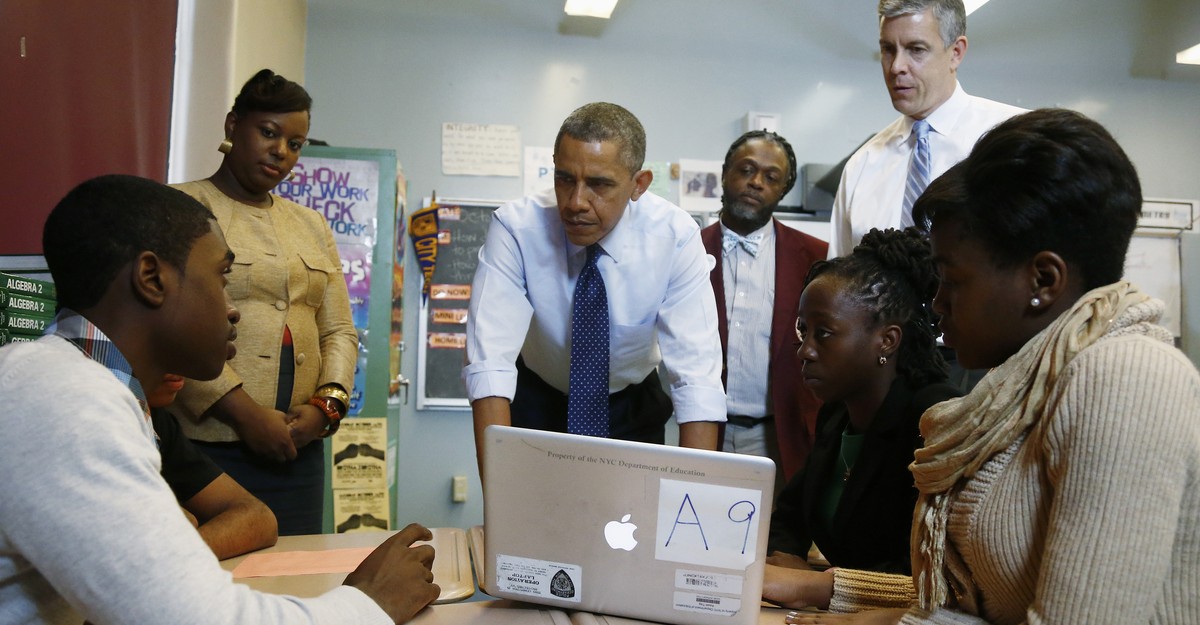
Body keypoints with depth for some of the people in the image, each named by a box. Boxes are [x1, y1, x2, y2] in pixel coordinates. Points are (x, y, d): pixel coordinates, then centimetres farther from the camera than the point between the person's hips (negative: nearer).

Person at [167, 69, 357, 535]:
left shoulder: (311, 225, 18)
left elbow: (339, 331, 16)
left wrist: (327, 404, -2)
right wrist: (246, 413, -16)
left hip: (296, 449, 5)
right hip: (204, 444, -5)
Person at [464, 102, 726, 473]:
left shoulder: (676, 236, -23)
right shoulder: (515, 228, -24)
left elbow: (696, 371, -27)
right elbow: (490, 357, -32)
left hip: (633, 410, 1)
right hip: (538, 404, 0)